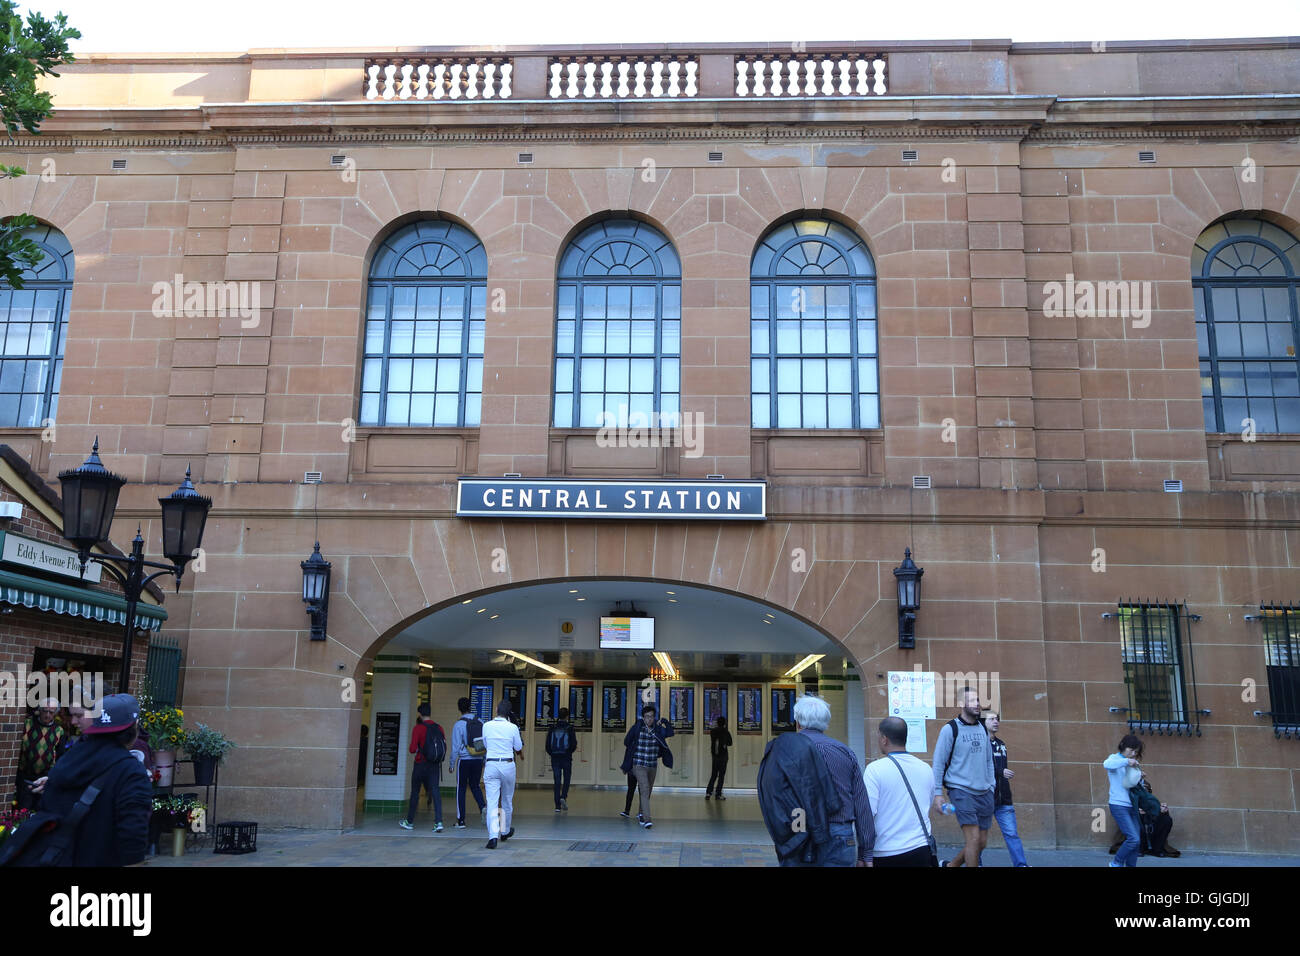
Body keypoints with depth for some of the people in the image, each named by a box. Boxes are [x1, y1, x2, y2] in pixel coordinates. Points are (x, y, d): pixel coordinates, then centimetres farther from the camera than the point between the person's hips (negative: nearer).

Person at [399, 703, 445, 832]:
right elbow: (445, 748, 4)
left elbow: (413, 749, -15)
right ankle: (438, 822, -12)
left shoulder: (418, 728, -11)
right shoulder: (439, 728, 2)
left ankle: (409, 822, 25)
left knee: (415, 793, 12)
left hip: (421, 764, -3)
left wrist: (416, 749, 7)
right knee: (435, 792, 0)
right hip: (435, 765, 3)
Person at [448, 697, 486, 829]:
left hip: (464, 760, -3)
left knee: (461, 788, 9)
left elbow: (455, 747, -9)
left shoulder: (459, 725, -9)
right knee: (474, 786, 19)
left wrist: (452, 764, 1)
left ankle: (461, 820, 10)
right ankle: (483, 807, -6)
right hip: (478, 760, 3)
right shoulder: (480, 723, 2)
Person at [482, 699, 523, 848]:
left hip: (491, 765, 0)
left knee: (492, 802, -3)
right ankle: (505, 831, 35)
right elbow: (518, 748, 4)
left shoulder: (487, 726, -2)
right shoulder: (512, 727, -7)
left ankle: (493, 836, -16)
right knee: (507, 800, 18)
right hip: (508, 765, 0)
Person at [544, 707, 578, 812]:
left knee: (557, 781, 7)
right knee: (566, 779, 13)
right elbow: (574, 744, -9)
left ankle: (557, 806, 4)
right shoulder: (570, 728, -6)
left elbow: (548, 744, 2)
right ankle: (563, 797, -10)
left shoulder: (553, 728, 2)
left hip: (555, 758, 2)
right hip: (566, 758, -2)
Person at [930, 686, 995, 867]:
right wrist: (937, 793, -10)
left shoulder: (982, 729, 11)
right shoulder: (950, 729, -7)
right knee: (973, 839, -12)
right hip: (961, 791, -6)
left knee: (982, 842, 8)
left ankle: (951, 865, 27)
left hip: (984, 793, 6)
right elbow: (938, 763, -6)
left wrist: (991, 788, 14)